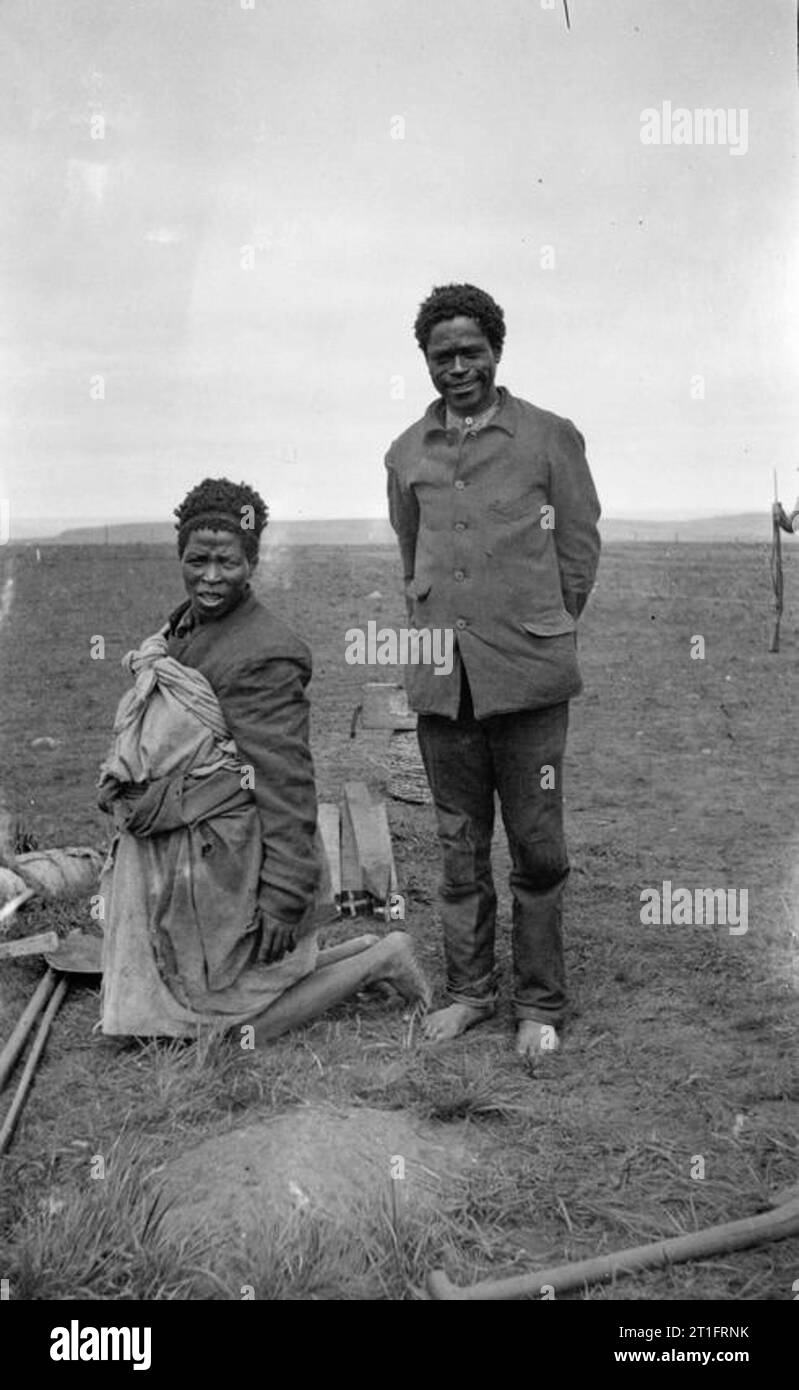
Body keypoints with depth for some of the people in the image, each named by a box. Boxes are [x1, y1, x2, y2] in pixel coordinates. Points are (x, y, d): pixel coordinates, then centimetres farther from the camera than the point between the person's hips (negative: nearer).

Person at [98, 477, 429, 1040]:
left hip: (222, 864, -9)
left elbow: (287, 786, -23)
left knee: (238, 1021, 5)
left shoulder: (265, 655, -22)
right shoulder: (184, 626, 6)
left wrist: (282, 902, -23)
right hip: (171, 858, 9)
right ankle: (372, 954, 26)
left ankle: (382, 960, 17)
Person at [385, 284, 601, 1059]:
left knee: (535, 848, 3)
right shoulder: (406, 454, 10)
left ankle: (540, 1004, 16)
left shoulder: (550, 438, 1)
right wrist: (437, 630, 14)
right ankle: (468, 989, 25)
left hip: (527, 676, -3)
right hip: (440, 679, 3)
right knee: (459, 845, 12)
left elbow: (580, 549, 6)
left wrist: (539, 635, 7)